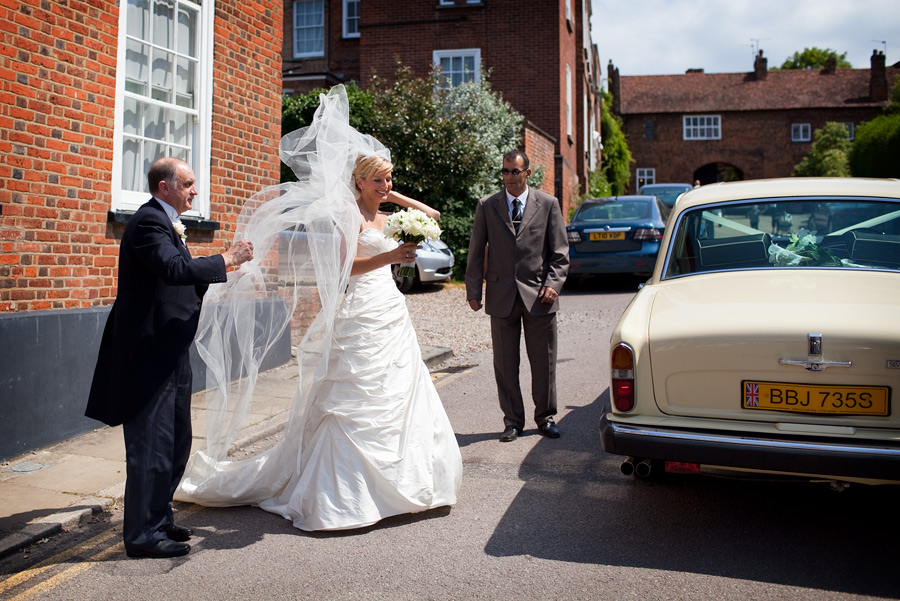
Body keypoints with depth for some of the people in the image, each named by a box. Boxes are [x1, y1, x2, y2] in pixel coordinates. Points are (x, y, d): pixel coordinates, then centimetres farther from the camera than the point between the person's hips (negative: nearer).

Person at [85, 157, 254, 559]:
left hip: (168, 354, 11)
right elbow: (175, 269, -29)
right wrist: (227, 259, -20)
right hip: (150, 354, -11)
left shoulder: (164, 222, 18)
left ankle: (157, 519, 31)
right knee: (151, 447, -2)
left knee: (176, 444, 17)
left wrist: (227, 266, 14)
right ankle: (143, 535, 10)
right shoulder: (149, 221, -14)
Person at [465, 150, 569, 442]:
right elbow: (476, 251, 6)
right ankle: (513, 420, 20)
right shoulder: (486, 206, 5)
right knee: (505, 364, 6)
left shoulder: (548, 204, 4)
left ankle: (545, 417, 24)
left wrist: (554, 283, -9)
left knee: (544, 363, 7)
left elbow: (560, 251, 4)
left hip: (539, 296, 0)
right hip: (501, 296, 1)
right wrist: (473, 290, 0)